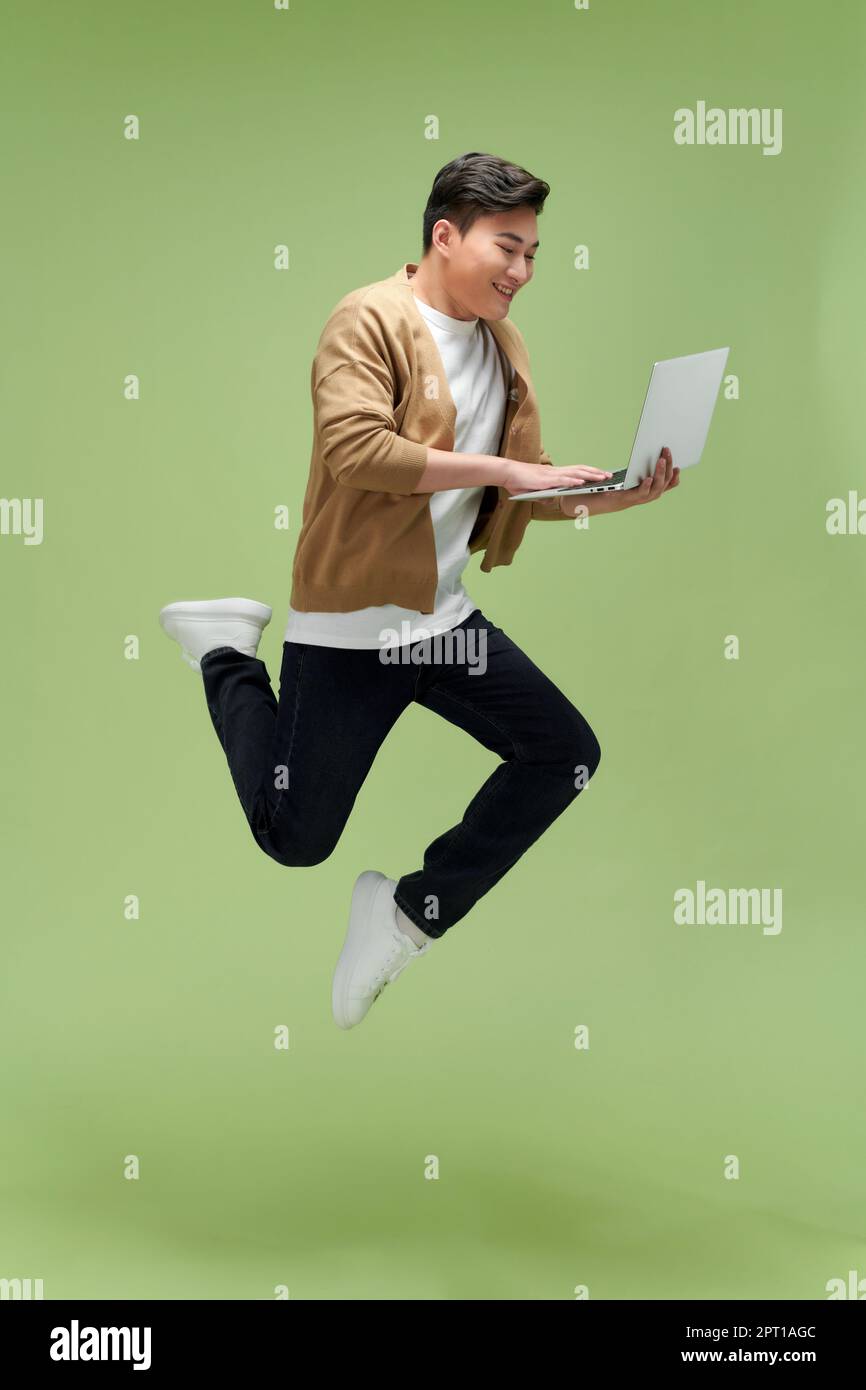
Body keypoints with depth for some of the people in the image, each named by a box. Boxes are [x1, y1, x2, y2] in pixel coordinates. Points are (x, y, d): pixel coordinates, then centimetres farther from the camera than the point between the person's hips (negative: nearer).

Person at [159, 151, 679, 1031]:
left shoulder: (503, 345, 10)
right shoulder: (370, 319, -13)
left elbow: (522, 494, 13)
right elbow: (355, 449, -27)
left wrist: (617, 494, -4)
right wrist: (500, 466, -25)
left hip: (444, 617, 7)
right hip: (349, 625, -7)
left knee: (568, 754, 2)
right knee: (296, 838, 0)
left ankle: (412, 910, 9)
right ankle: (227, 655, 23)